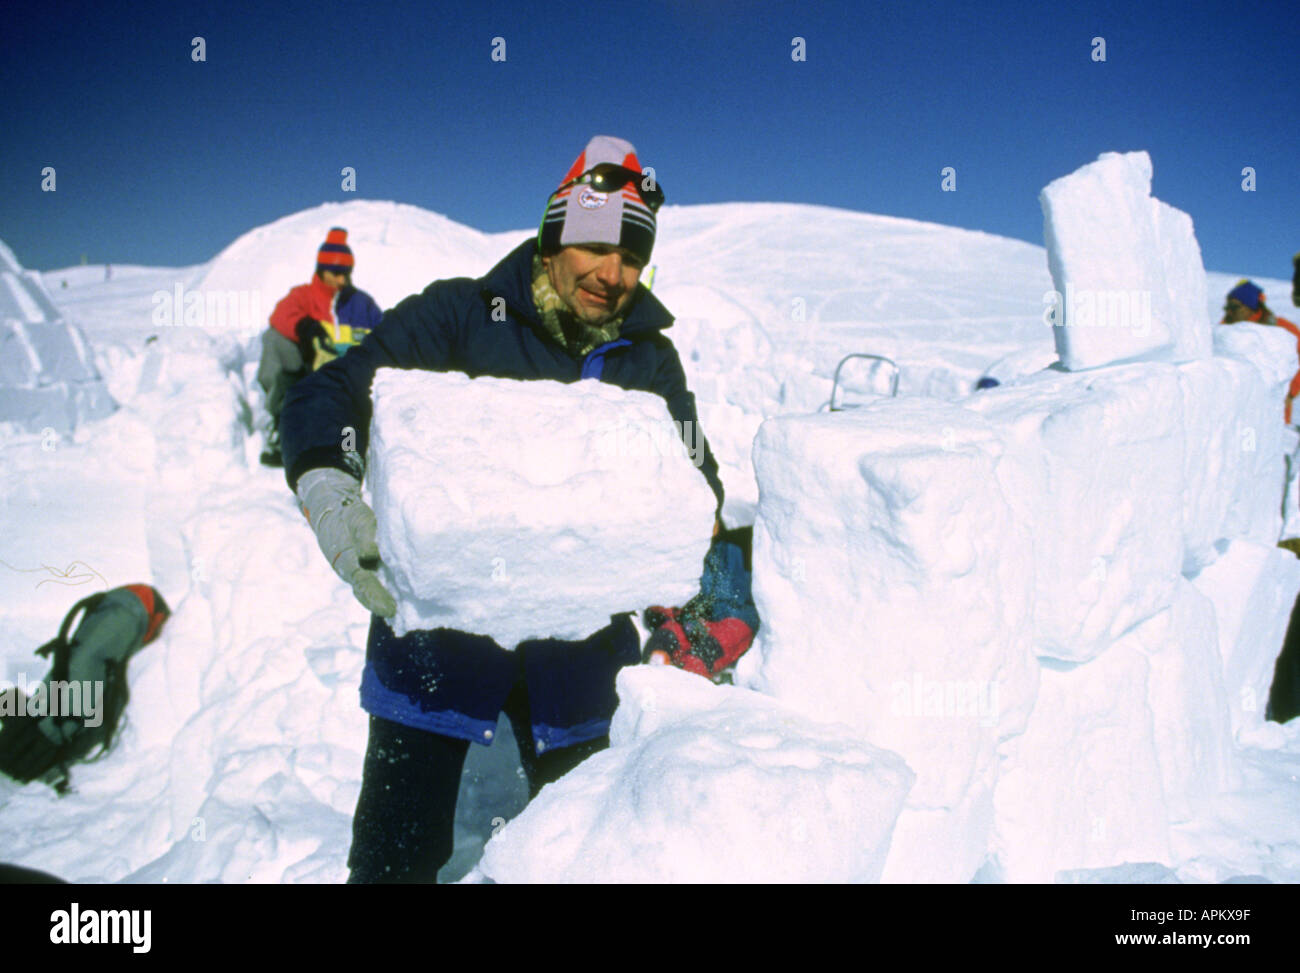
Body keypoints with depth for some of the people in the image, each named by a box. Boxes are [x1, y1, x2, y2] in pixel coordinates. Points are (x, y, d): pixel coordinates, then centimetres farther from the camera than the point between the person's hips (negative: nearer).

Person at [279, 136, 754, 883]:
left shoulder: (648, 359, 5)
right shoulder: (460, 316, -7)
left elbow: (693, 472, 7)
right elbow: (325, 396, -10)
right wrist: (328, 488, -30)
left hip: (578, 645, 4)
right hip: (443, 620, -3)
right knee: (401, 852, 6)